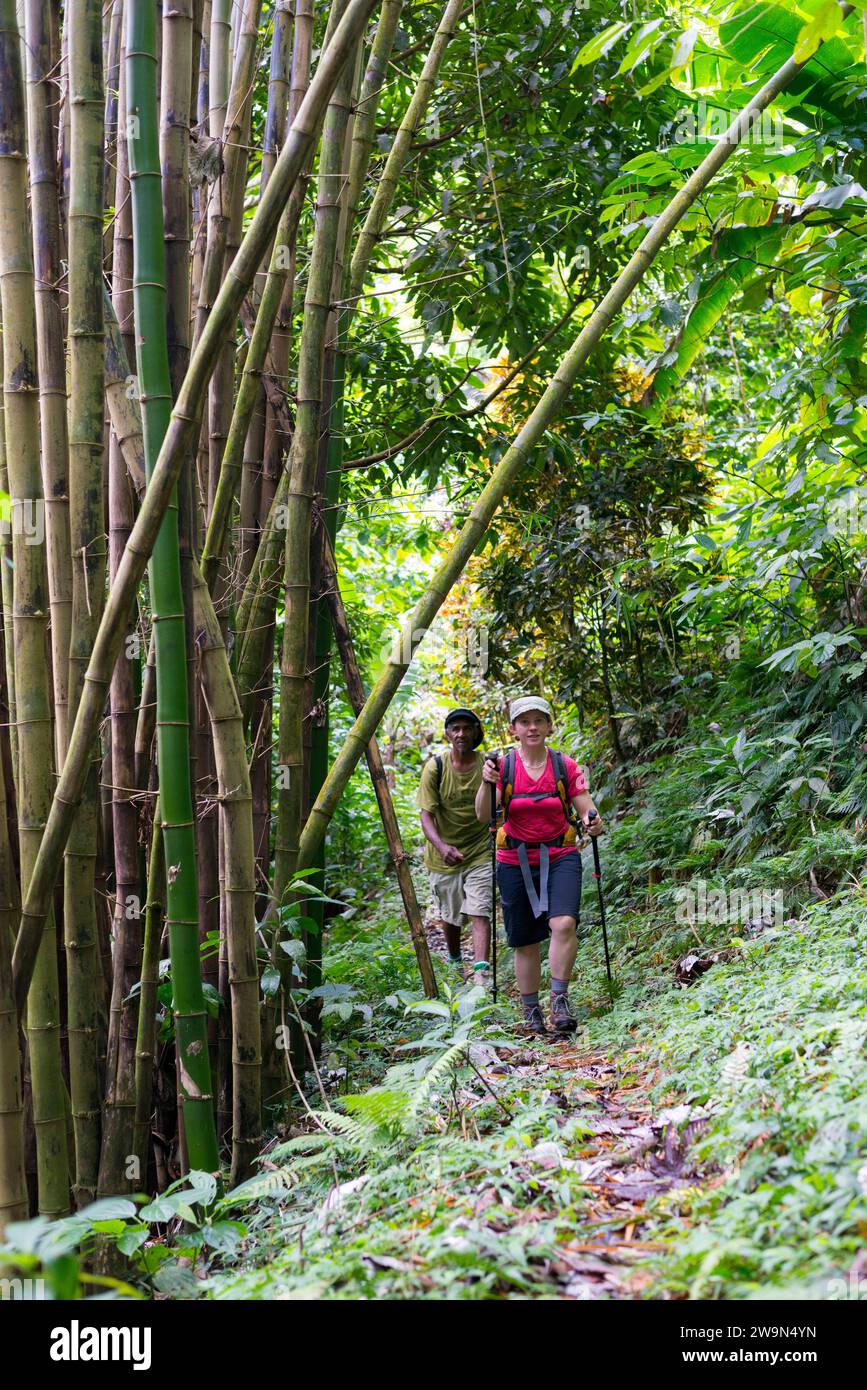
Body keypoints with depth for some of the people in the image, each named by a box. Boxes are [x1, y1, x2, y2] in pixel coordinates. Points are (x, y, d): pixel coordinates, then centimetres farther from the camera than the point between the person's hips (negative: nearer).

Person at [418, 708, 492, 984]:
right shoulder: (435, 768, -12)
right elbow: (426, 815, -17)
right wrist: (441, 846, -33)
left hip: (480, 854, -1)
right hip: (444, 855, 1)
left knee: (480, 913, -13)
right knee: (450, 915, 17)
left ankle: (481, 972, -18)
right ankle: (454, 961, 42)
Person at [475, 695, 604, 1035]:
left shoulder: (566, 767, -3)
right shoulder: (503, 766, -3)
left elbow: (586, 810, -3)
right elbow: (483, 816, -12)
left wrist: (593, 823, -26)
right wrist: (487, 783, -30)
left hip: (560, 857, -1)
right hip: (516, 862, 1)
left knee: (563, 923, -24)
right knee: (525, 940, 6)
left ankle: (560, 1001, -13)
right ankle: (532, 1014, 19)